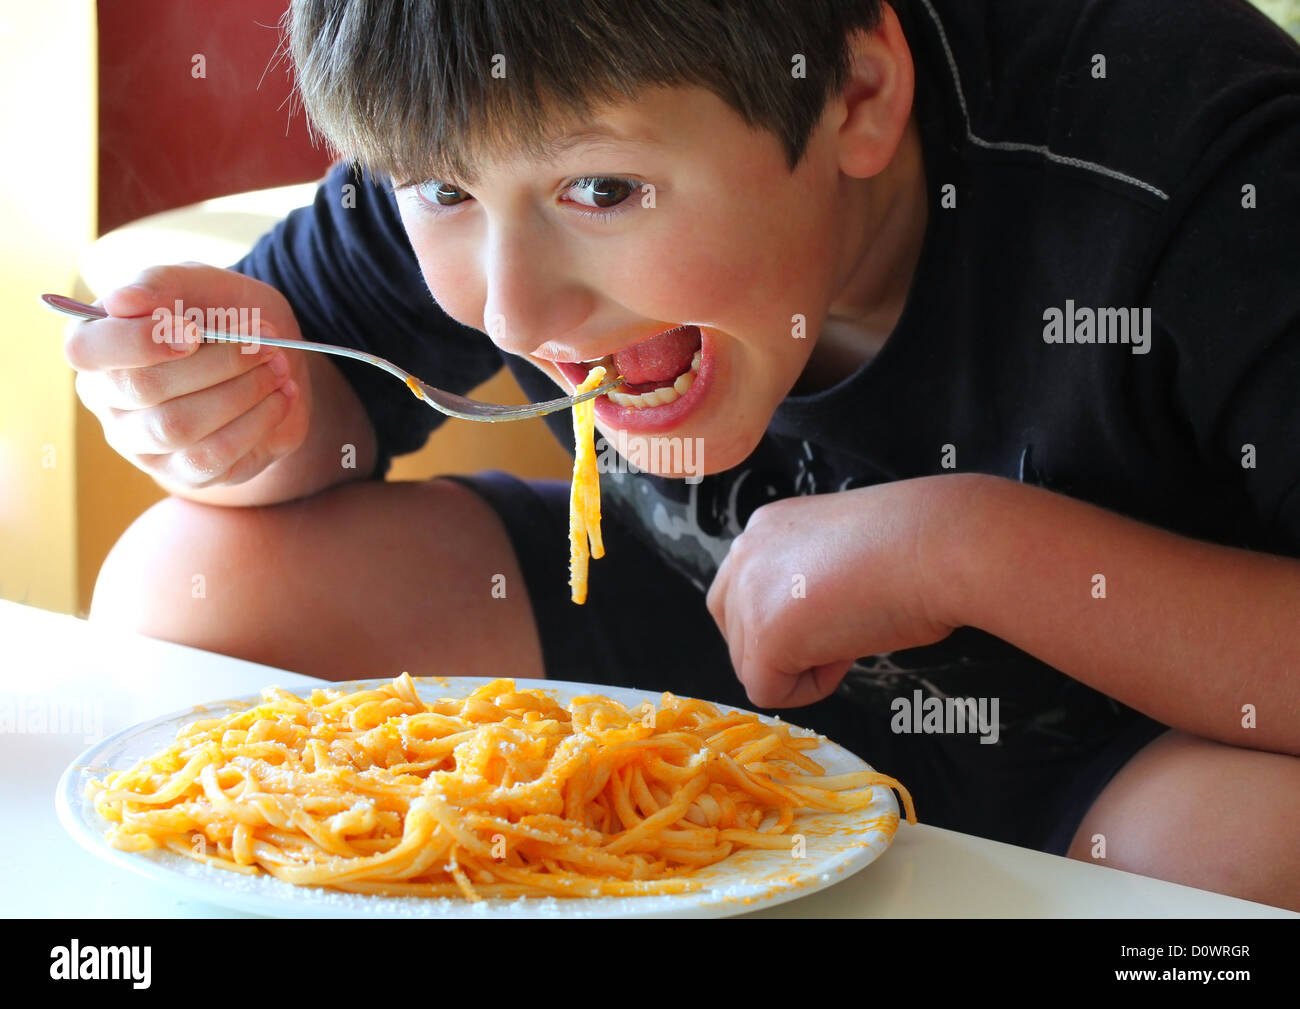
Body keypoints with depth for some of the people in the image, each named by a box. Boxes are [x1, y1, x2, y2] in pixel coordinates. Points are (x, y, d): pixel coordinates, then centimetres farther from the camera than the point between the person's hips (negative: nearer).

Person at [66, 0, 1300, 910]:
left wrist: (972, 542, -35)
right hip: (704, 651, 4)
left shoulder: (1195, 162, -31)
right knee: (190, 590, -9)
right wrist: (246, 420, -24)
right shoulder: (521, 131, -16)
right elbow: (328, 371, -1)